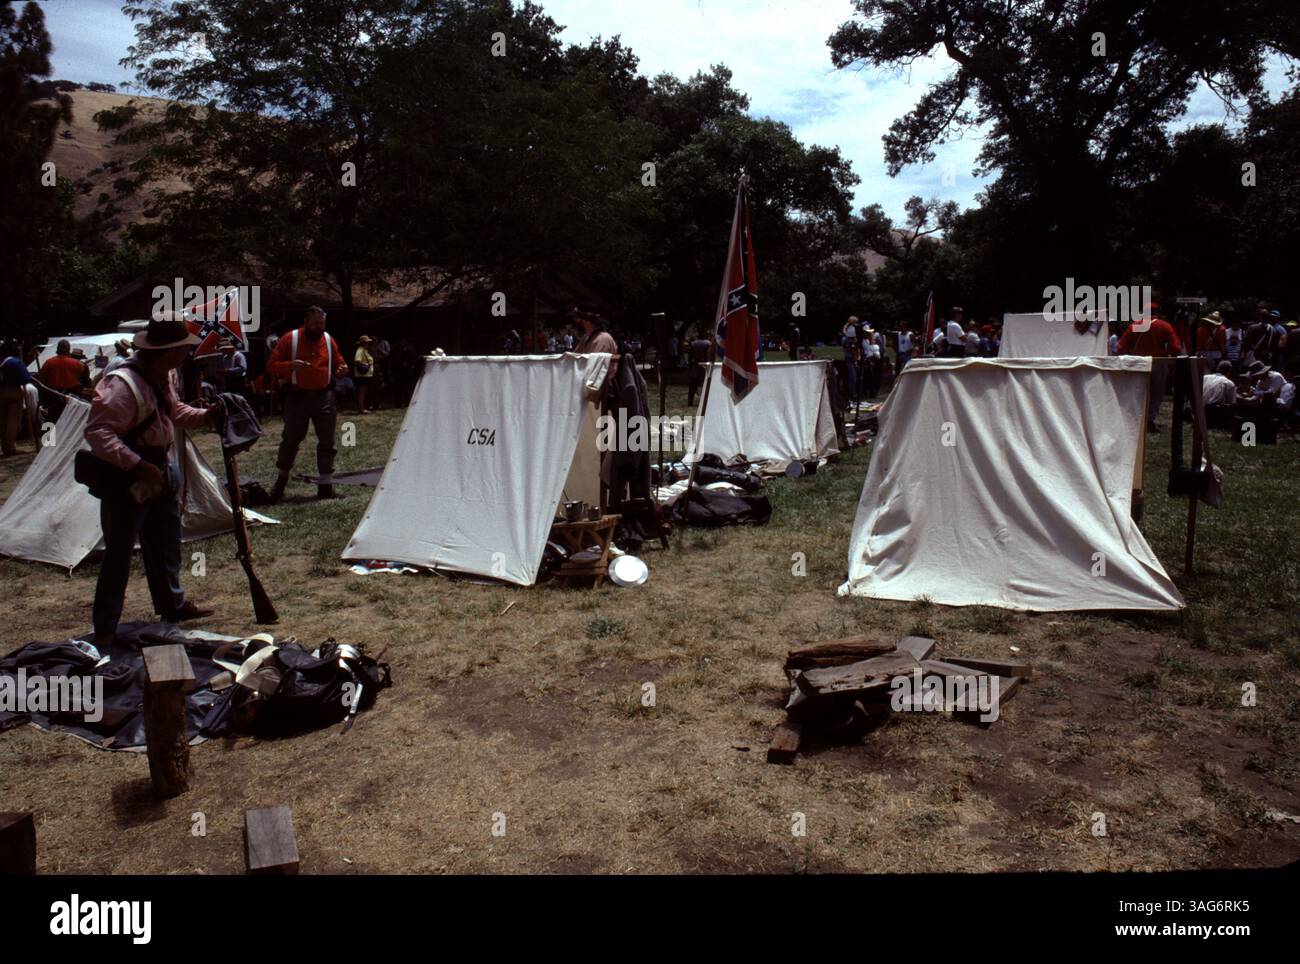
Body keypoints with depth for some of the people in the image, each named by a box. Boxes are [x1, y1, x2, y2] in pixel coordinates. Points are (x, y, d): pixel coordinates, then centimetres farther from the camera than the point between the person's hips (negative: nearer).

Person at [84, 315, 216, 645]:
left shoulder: (165, 376, 2)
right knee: (119, 553, 1)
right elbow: (97, 432, -29)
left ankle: (172, 605, 38)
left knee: (166, 545, 21)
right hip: (126, 480, -9)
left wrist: (205, 415, 3)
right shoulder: (122, 384, -27)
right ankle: (105, 629, 13)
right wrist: (138, 465, -32)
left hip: (162, 471, 9)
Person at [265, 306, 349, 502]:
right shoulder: (290, 339, -2)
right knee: (291, 439, 5)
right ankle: (282, 478, 25)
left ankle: (325, 485, 10)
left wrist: (342, 369, -5)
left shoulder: (329, 340, 8)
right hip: (297, 397, -3)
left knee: (327, 441, 2)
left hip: (324, 397, 3)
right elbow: (272, 364, -3)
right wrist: (290, 365, -22)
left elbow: (338, 362, 20)